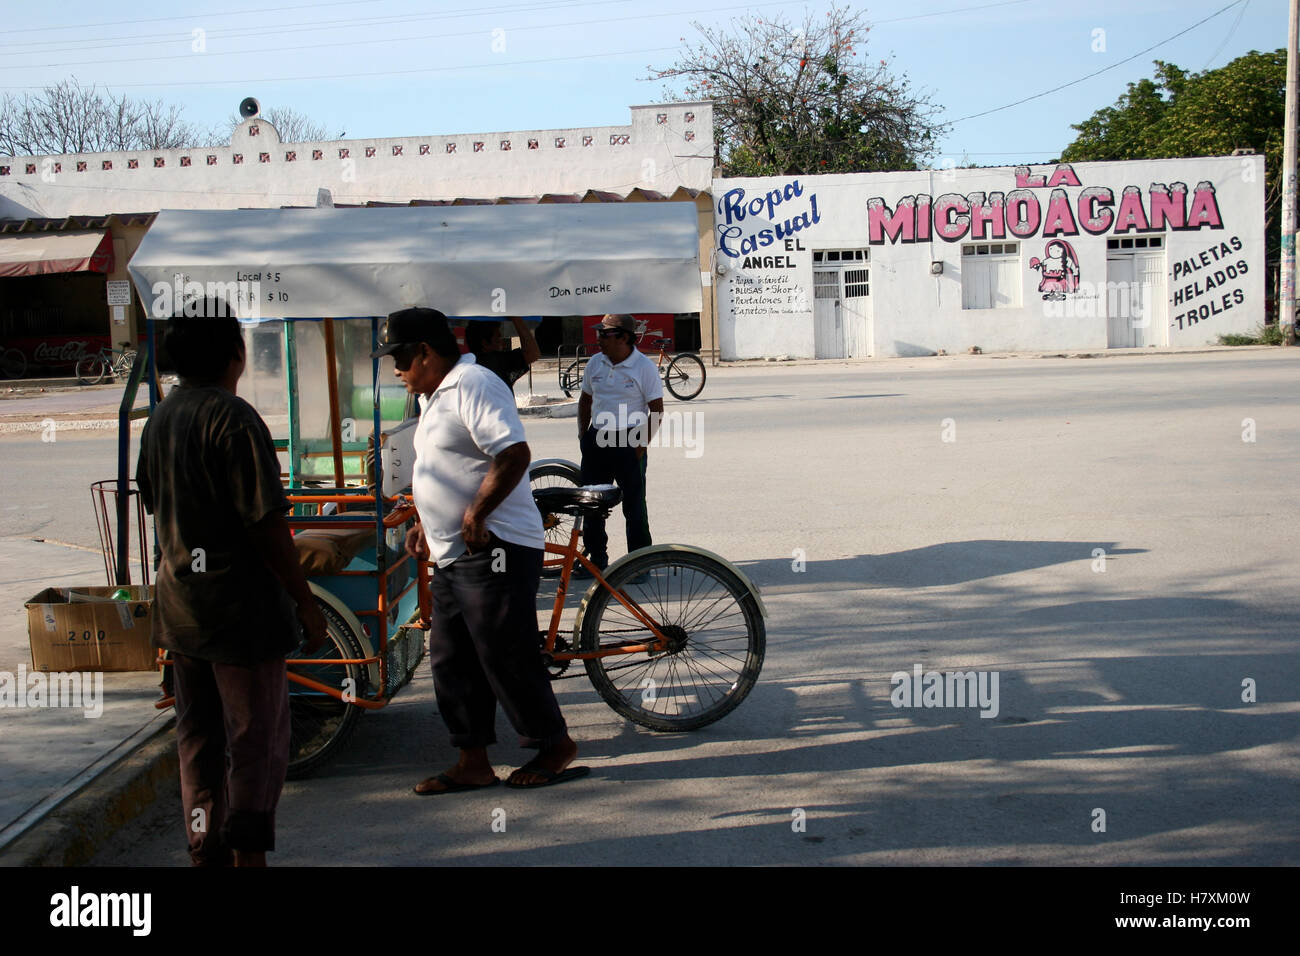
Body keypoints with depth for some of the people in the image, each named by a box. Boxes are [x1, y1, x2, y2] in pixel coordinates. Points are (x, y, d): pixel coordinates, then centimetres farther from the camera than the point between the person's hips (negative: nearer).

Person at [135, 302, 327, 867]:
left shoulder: (158, 419, 9)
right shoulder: (234, 420, -17)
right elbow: (265, 524, -19)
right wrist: (305, 602, -12)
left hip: (179, 605, 8)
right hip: (240, 608, -8)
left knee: (197, 737, 15)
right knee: (258, 738, 1)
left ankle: (206, 851, 22)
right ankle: (248, 854, 3)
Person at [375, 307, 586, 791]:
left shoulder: (472, 384, -14)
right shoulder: (436, 394, 18)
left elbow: (514, 454, -25)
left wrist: (474, 516, -22)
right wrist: (425, 524, 20)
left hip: (493, 551, -10)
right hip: (451, 555, 11)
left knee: (506, 659, -3)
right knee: (451, 661, 11)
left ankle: (555, 746, 13)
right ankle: (473, 764, 19)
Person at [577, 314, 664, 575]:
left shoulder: (644, 367, -7)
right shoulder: (595, 363, 8)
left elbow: (656, 410, -6)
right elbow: (585, 401, 20)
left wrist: (642, 445, -12)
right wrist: (583, 434, 10)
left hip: (629, 442, -5)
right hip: (597, 439, 5)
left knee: (634, 505, 0)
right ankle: (596, 558, 22)